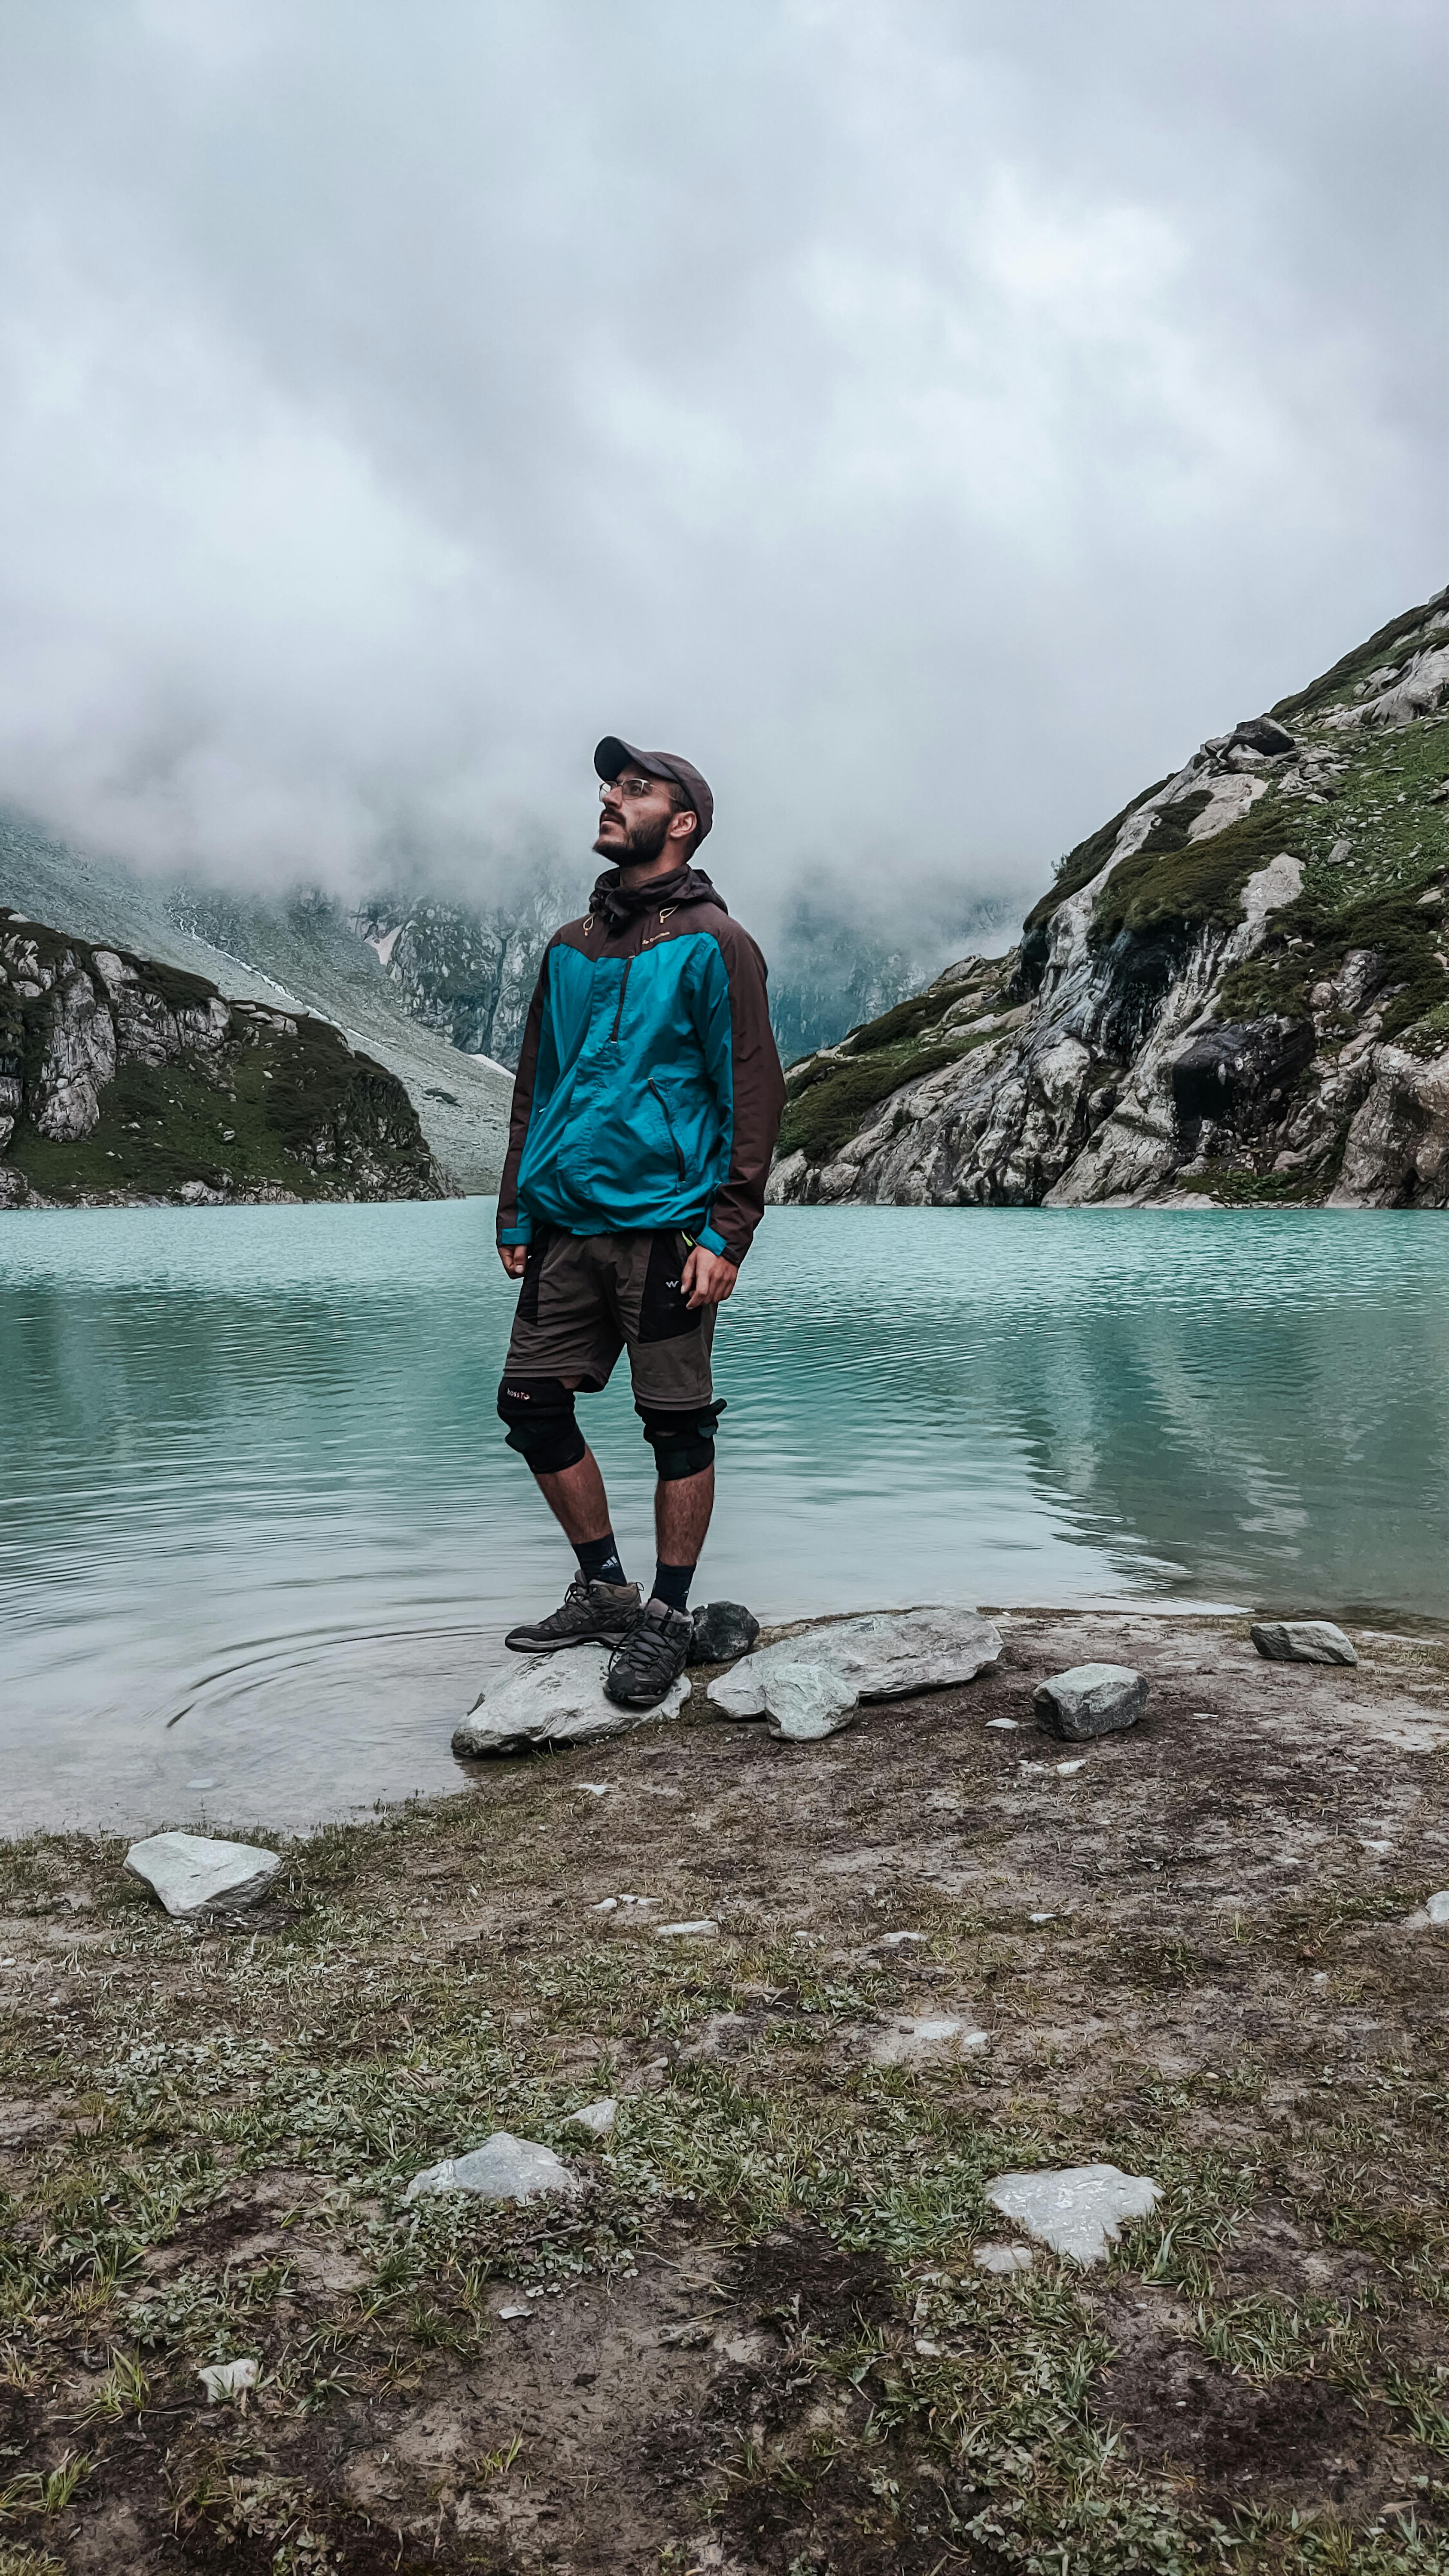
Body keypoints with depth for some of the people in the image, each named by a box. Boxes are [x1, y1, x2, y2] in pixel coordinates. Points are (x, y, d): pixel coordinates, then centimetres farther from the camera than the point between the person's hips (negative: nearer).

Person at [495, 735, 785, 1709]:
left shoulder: (713, 944, -2)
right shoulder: (569, 948, 16)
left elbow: (754, 1096, -7)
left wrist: (727, 1236, -14)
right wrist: (515, 1213, 14)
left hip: (662, 1226, -6)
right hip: (565, 1226, 6)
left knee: (677, 1425, 1)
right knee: (533, 1406, 7)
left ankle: (669, 1617, 14)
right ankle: (605, 1589, 23)